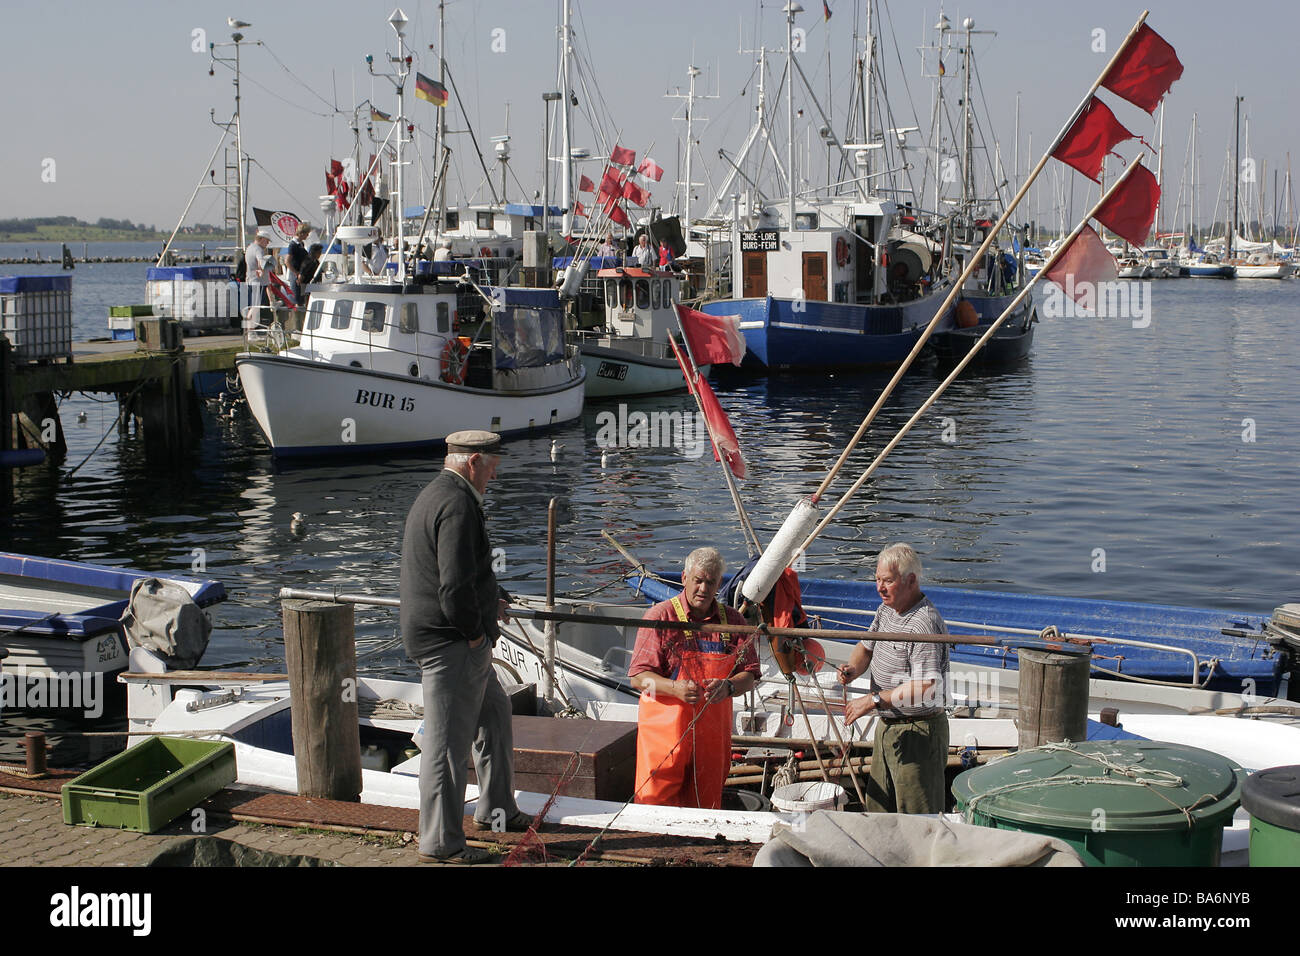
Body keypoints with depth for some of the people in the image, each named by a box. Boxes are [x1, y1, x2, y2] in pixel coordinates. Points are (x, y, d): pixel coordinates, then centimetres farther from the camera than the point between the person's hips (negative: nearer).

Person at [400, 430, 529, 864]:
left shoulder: (437, 494, 15)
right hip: (451, 641, -11)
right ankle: (440, 843, 4)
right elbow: (455, 585, -27)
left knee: (495, 714, 23)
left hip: (461, 639, 11)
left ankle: (496, 809, 35)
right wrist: (474, 630, -14)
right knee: (447, 740, -4)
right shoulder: (457, 505, -20)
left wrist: (494, 598, 15)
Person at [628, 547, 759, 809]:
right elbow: (638, 677, -6)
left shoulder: (732, 620, 9)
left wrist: (728, 687, -16)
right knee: (656, 802, -6)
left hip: (713, 728, 4)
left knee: (706, 807, 9)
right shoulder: (661, 616, -3)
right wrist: (675, 688, -24)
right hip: (666, 726, -3)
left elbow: (750, 674, 7)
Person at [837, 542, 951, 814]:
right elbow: (867, 645, 21)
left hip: (917, 733, -9)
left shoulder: (925, 624, -23)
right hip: (887, 726, 10)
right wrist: (854, 668, -2)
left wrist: (874, 700, -26)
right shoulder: (886, 609, 7)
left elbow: (926, 689, -30)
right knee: (879, 810, 18)